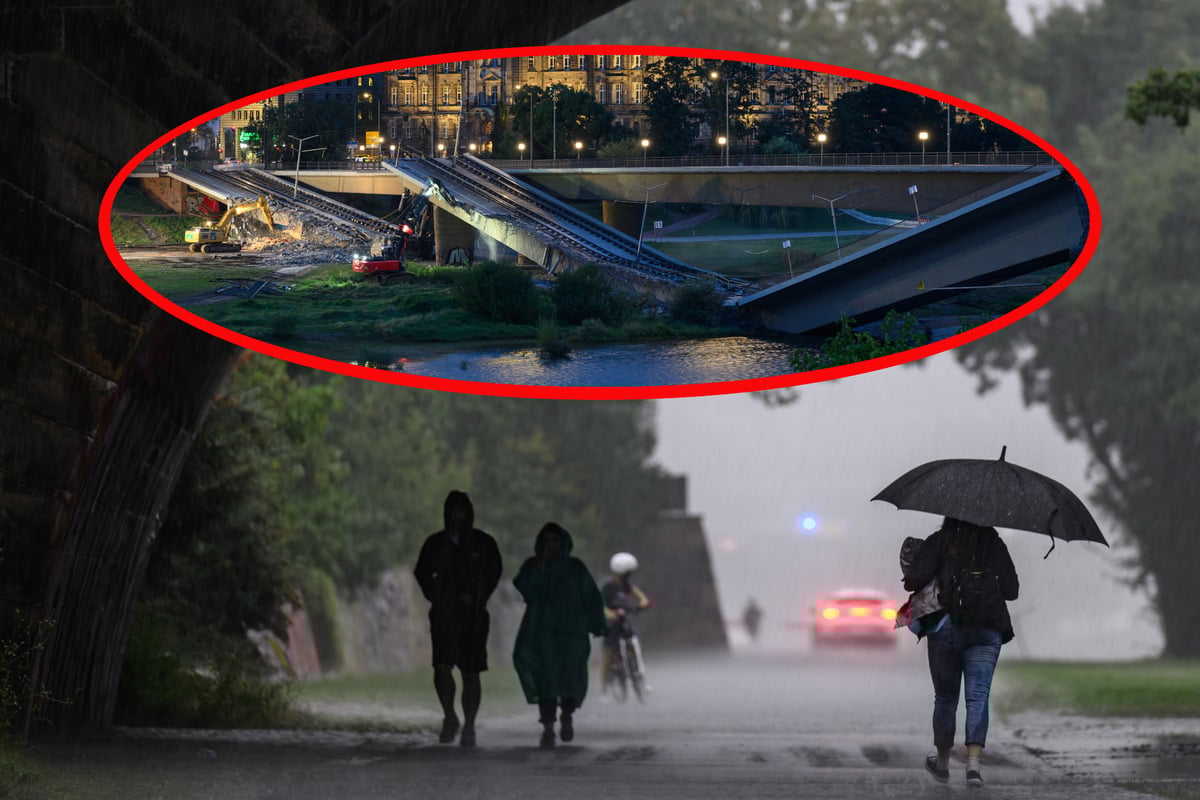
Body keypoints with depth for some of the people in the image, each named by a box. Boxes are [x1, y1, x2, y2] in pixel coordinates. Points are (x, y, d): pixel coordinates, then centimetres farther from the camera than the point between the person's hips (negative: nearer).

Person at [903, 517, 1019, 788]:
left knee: (945, 697, 13)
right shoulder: (994, 544, 8)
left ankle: (942, 762, 26)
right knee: (978, 696, -3)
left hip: (947, 626, -1)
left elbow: (914, 581, -11)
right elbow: (1011, 590, 10)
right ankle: (973, 763, -20)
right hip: (987, 630, 1)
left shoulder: (939, 541, 0)